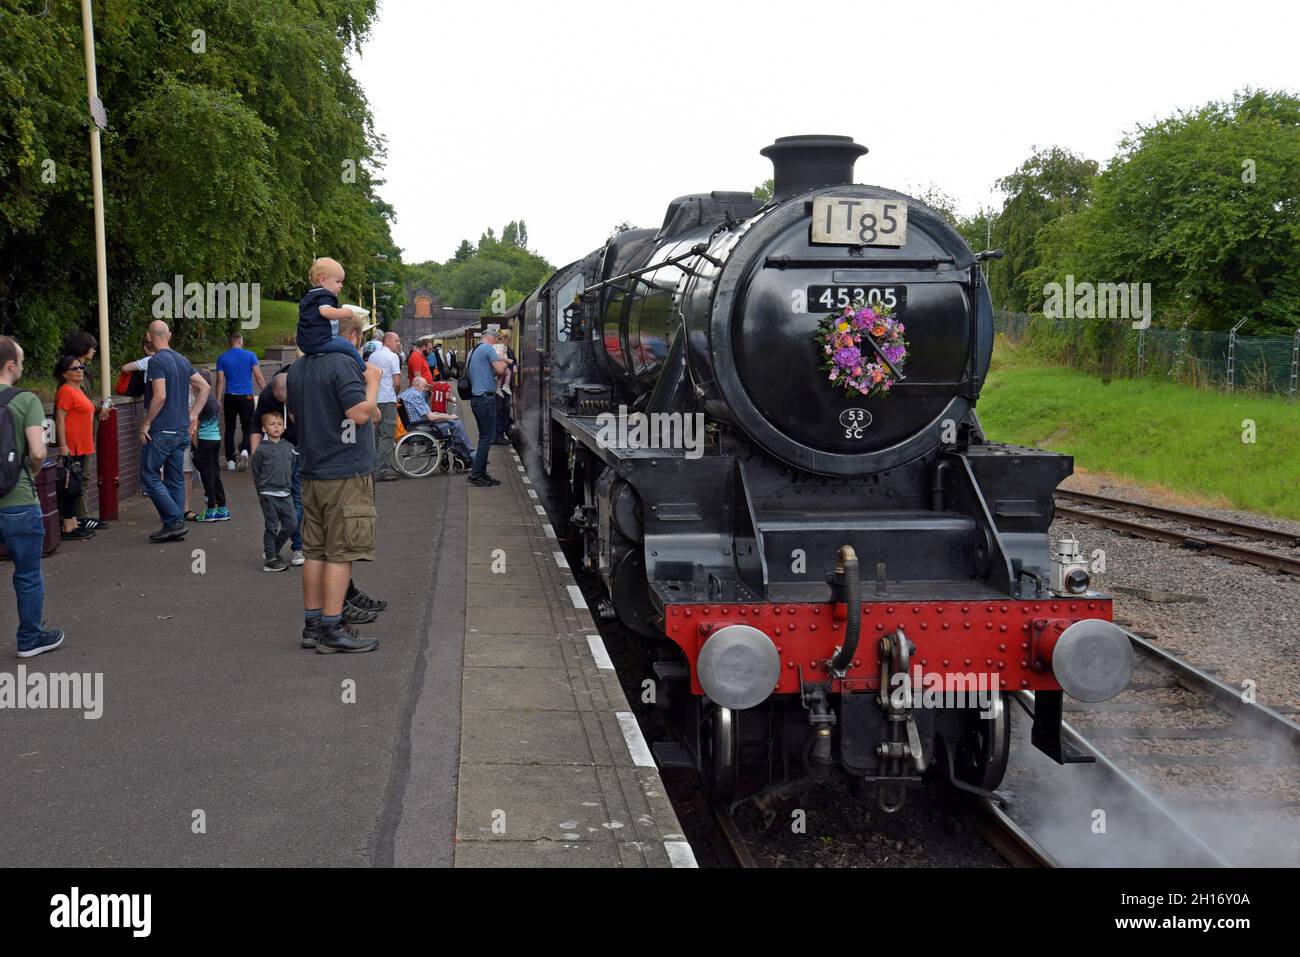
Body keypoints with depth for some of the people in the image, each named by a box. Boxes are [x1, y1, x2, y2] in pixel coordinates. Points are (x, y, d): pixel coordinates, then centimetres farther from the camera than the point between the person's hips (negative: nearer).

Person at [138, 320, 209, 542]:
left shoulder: (156, 361, -13)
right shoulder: (183, 361, 11)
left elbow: (160, 396, -21)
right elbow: (205, 387, 13)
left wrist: (146, 423, -12)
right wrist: (193, 415, 13)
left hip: (161, 432, -8)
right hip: (182, 430, 8)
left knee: (149, 477, -1)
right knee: (175, 479, 11)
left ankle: (174, 521, -8)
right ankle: (176, 527, 12)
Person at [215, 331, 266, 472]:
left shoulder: (222, 358, 1)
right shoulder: (250, 355, -2)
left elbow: (220, 381, 0)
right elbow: (259, 377, -4)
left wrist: (218, 400, 5)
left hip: (230, 398, 1)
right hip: (246, 397, -1)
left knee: (229, 429, 11)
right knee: (247, 428, 6)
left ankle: (230, 461, 11)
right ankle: (244, 450, -22)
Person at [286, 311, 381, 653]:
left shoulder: (297, 368, 13)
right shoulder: (343, 364, -14)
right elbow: (360, 412, -22)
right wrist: (372, 381, -6)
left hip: (313, 472, 8)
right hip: (345, 474, -8)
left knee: (316, 551, 12)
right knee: (341, 553, -4)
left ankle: (312, 625, 17)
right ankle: (332, 629, -3)